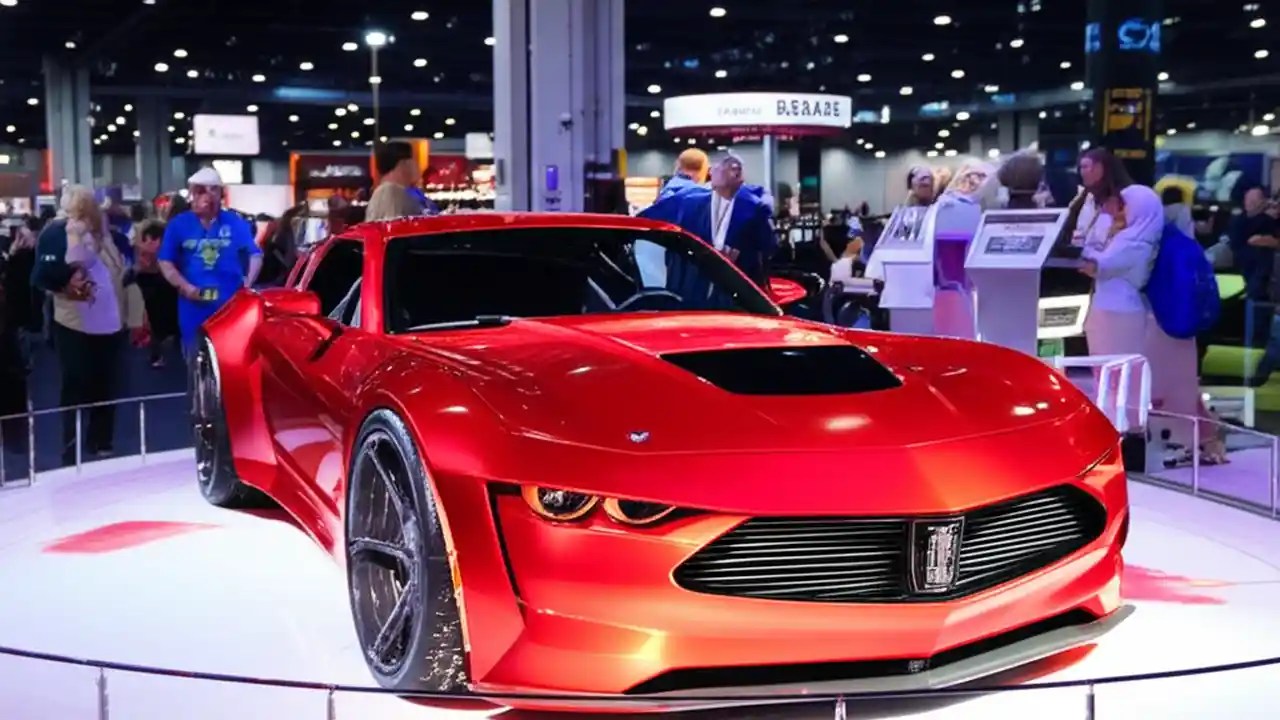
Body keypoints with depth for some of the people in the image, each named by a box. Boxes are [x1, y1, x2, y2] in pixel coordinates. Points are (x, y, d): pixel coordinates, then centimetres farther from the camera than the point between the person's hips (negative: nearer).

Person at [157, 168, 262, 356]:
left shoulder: (236, 222, 7)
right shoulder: (179, 224, 6)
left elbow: (255, 255, 11)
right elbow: (165, 262, 5)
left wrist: (248, 284, -5)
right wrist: (185, 287, -9)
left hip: (231, 305, 0)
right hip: (194, 306, 0)